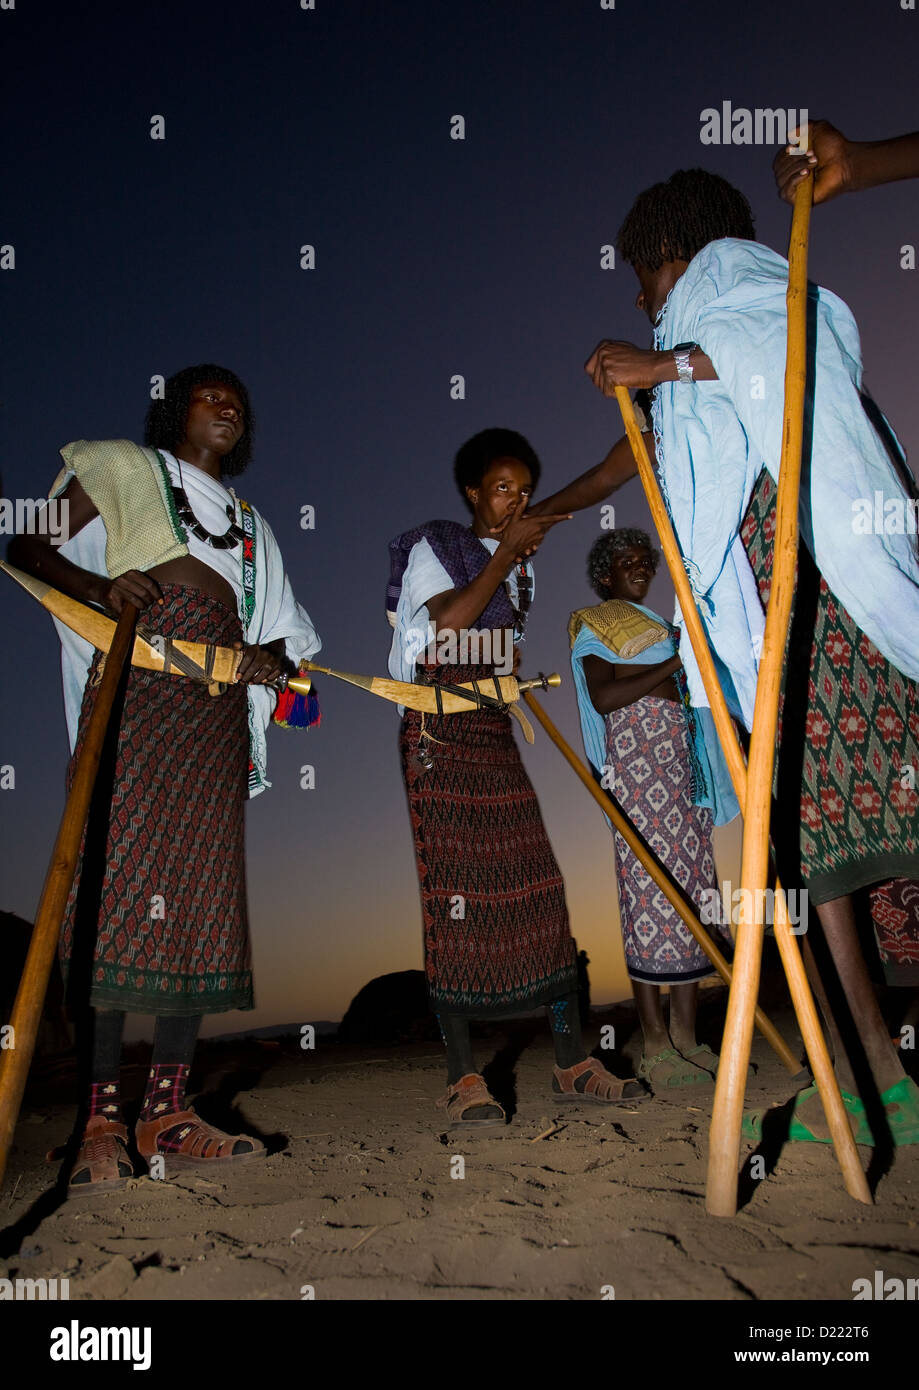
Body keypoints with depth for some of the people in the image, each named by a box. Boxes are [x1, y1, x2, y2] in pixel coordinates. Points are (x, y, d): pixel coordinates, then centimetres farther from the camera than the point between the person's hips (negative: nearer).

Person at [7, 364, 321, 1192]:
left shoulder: (250, 524, 29)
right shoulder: (122, 468, 17)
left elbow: (288, 633, 24)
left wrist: (271, 657, 0)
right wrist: (96, 584, -12)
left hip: (217, 707, 5)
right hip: (137, 689, -4)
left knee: (204, 892, -1)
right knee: (118, 882, -13)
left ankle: (167, 1114, 5)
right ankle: (100, 1120, -8)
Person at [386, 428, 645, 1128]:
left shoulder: (520, 562, 20)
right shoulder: (432, 547, 2)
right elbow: (451, 621, -18)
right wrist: (504, 553, -12)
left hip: (497, 735, 6)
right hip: (439, 736, -6)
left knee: (539, 888, 1)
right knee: (454, 893, -7)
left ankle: (573, 1062, 10)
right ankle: (463, 1077, 2)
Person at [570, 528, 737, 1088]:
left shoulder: (661, 623, 29)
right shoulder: (595, 623, 5)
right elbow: (603, 696, -11)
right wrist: (671, 666, -13)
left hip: (684, 765, 8)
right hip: (637, 760, -8)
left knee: (693, 886, 3)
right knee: (651, 888, -11)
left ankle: (686, 1035, 9)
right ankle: (656, 1048, -7)